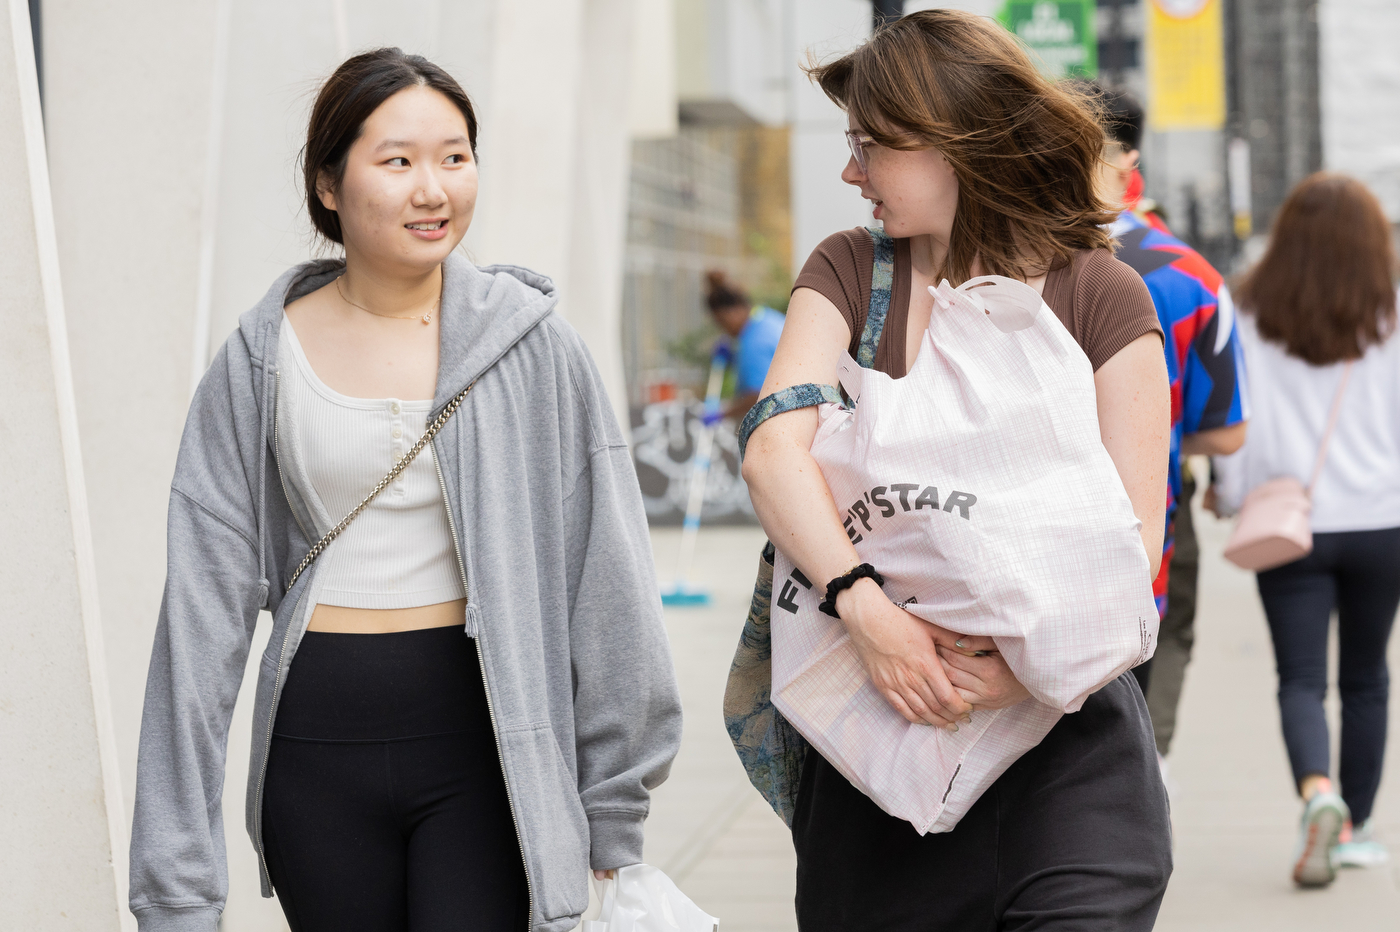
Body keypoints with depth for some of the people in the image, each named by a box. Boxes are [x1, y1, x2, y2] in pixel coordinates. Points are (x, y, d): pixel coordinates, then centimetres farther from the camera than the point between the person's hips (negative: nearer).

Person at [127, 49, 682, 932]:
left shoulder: (532, 341, -2)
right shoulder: (261, 362, 1)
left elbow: (608, 578, 0)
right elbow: (205, 605, 1)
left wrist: (614, 809, 1)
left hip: (485, 736, -2)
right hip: (318, 748, 2)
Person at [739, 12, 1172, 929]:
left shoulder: (1099, 296, 0)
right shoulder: (851, 272, 7)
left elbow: (1133, 531, -6)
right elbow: (774, 449, -9)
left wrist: (1026, 664, -23)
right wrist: (867, 609, -25)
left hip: (1059, 719, -2)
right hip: (884, 717, 2)